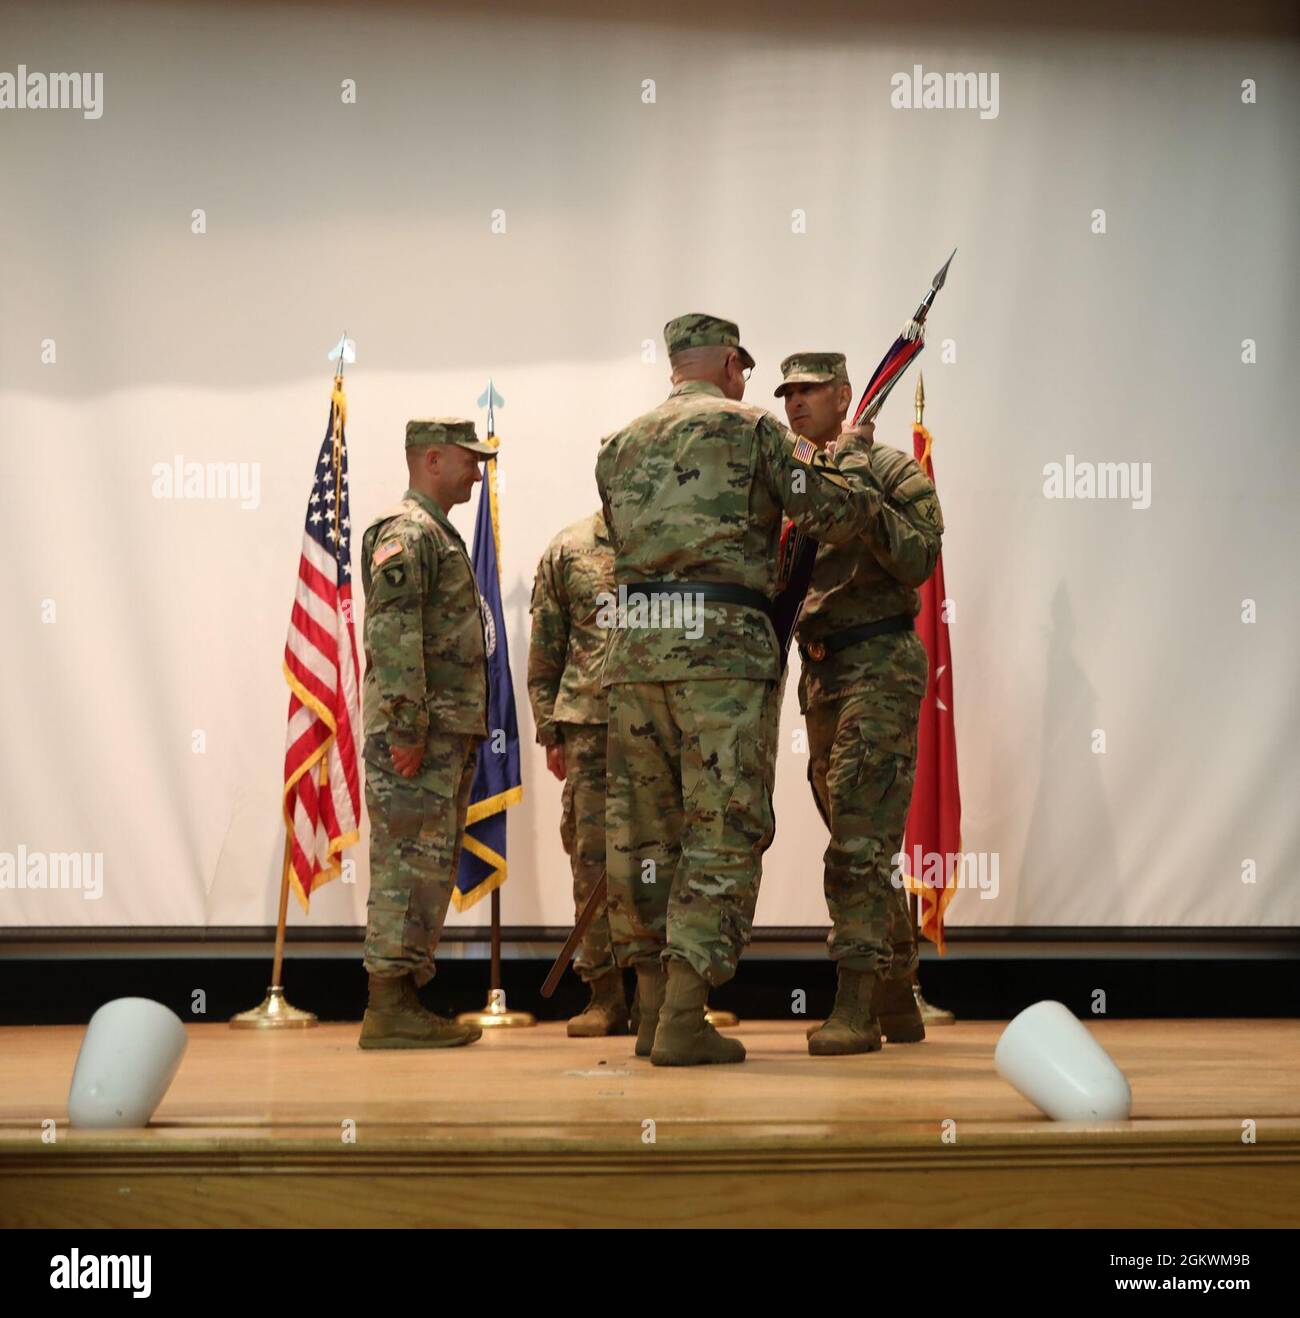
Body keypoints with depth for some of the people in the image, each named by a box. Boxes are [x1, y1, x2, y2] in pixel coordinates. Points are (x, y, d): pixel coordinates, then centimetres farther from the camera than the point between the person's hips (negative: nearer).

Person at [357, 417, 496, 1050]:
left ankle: (405, 1001, 14)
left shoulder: (439, 535, 23)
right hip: (419, 733, -10)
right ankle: (388, 1008, -9)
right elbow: (391, 633, -19)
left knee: (429, 866, 10)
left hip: (449, 734, 10)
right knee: (412, 862, -10)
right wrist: (406, 728, -24)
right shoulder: (406, 533, -9)